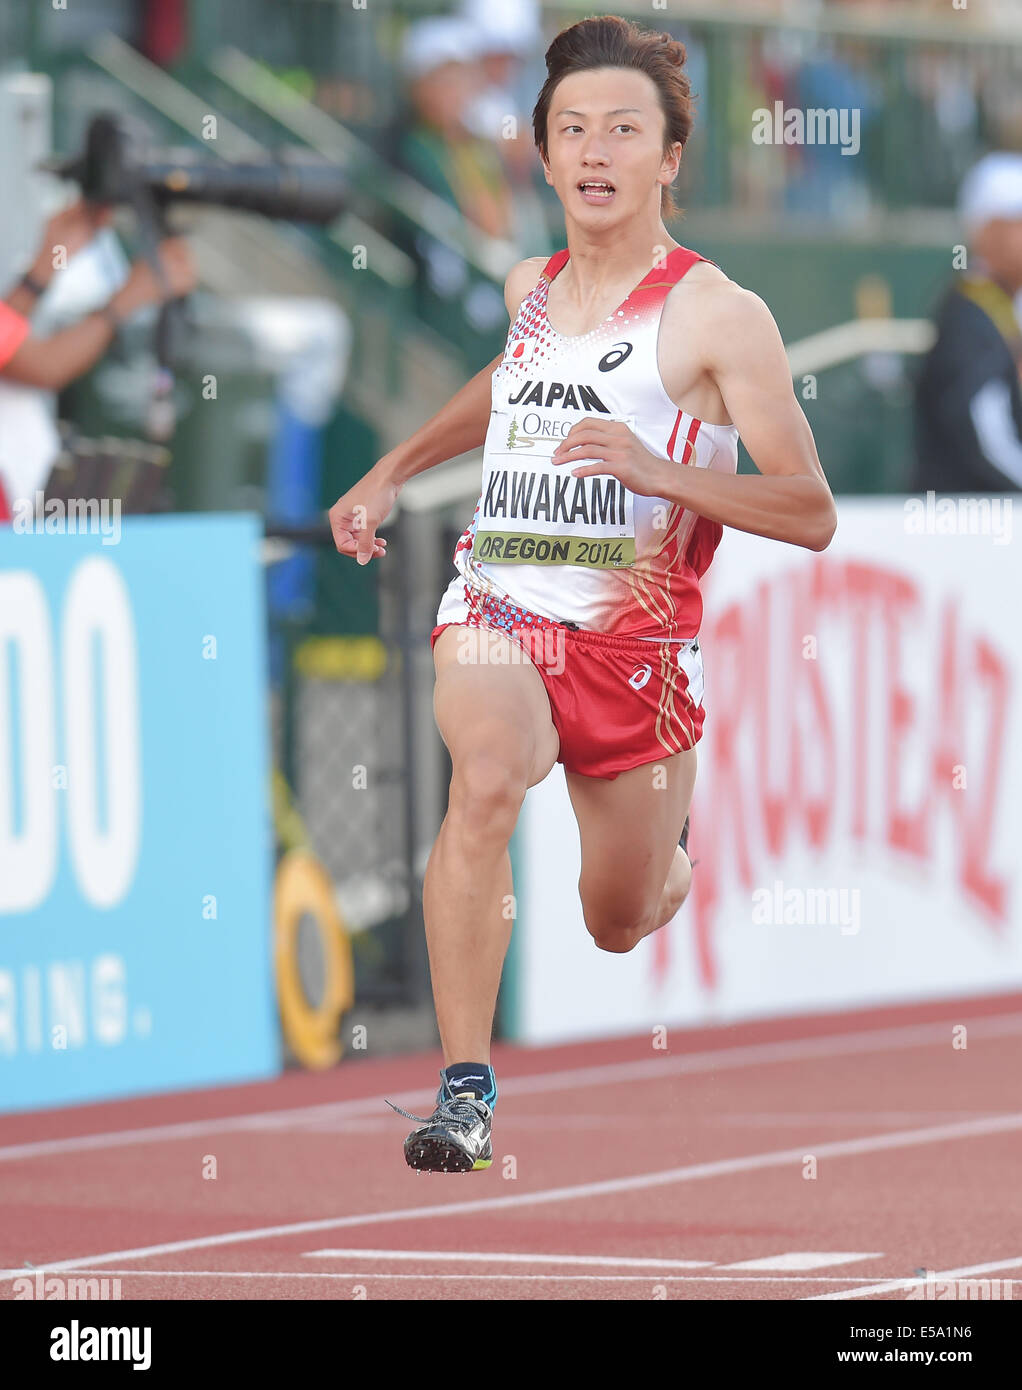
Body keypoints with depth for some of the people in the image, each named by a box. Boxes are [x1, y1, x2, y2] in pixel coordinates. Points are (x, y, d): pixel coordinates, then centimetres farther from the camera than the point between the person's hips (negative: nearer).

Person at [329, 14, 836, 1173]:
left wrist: (658, 470, -25)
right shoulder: (533, 289, 9)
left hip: (634, 640, -2)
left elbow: (810, 515, -12)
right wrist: (389, 475, 30)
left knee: (620, 924, 11)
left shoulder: (717, 315, -8)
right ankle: (465, 1089, -34)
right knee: (486, 778, -32)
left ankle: (674, 866, 52)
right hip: (499, 608, 2)